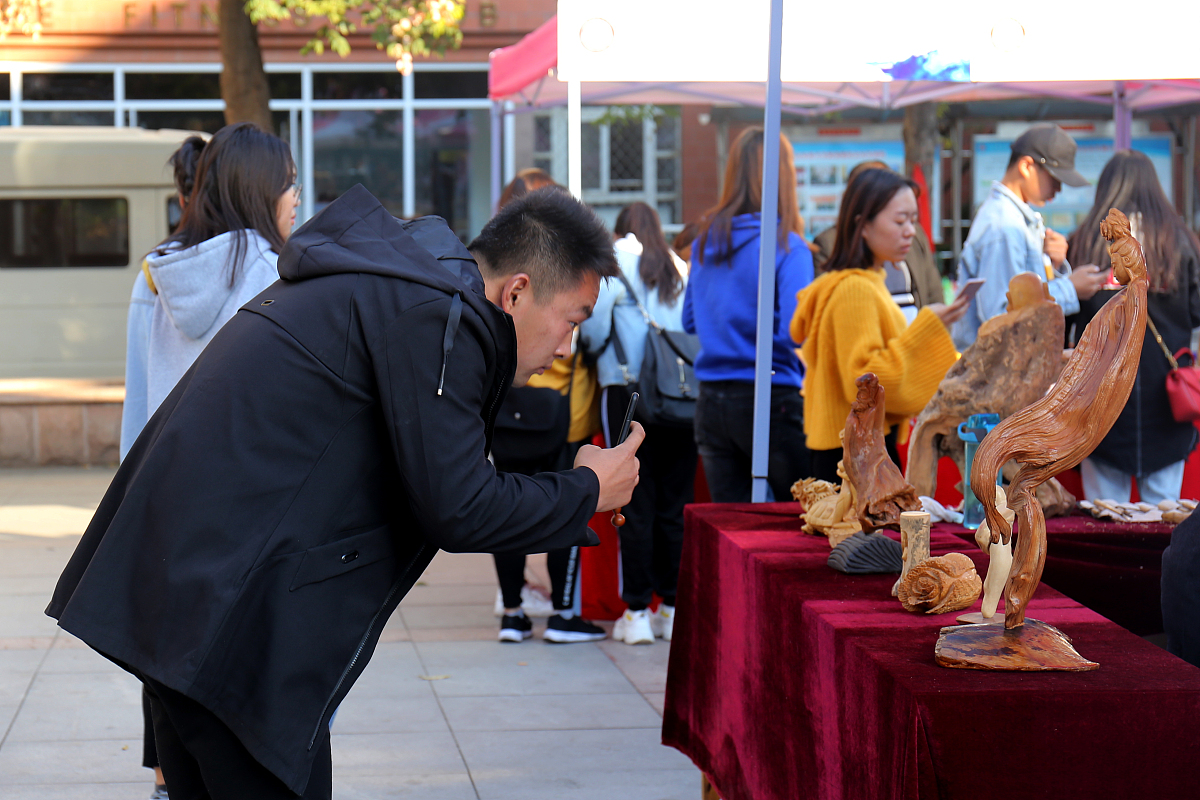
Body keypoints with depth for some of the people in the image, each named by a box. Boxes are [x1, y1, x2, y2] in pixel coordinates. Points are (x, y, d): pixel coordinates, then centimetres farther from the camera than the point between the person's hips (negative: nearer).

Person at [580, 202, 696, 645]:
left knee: (635, 507, 0)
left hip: (628, 391, -3)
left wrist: (597, 354, 14)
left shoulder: (614, 263, 1)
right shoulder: (679, 269, 12)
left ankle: (637, 612, 1)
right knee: (675, 504, 8)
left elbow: (593, 326, -6)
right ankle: (673, 607, 11)